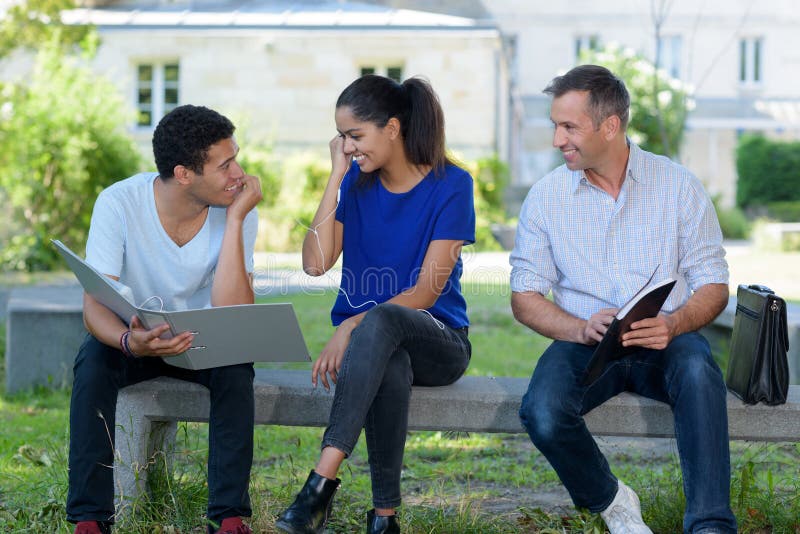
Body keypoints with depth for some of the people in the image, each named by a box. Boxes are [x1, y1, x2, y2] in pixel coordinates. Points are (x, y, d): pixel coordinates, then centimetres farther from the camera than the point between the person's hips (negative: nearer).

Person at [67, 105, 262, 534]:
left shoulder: (238, 211, -18)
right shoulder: (119, 204, -22)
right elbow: (95, 307, -28)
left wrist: (235, 220, -31)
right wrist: (129, 341, -51)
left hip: (203, 342, 1)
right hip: (133, 337, -1)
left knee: (236, 363, -31)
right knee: (93, 361, -32)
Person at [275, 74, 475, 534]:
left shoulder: (451, 185, -6)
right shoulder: (356, 183, 7)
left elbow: (428, 290, -12)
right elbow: (316, 263, -6)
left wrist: (353, 327, -23)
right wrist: (336, 178, -6)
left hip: (436, 339, -2)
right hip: (371, 342, 2)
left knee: (380, 319, -39)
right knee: (389, 369, -37)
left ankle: (323, 479, -45)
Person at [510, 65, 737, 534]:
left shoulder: (678, 184, 2)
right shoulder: (546, 196, 5)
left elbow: (714, 286, 2)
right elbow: (525, 296, 4)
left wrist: (673, 324, -21)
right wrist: (581, 329, -17)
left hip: (667, 340, -1)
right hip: (585, 342, 1)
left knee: (697, 371, -36)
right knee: (543, 413, -30)